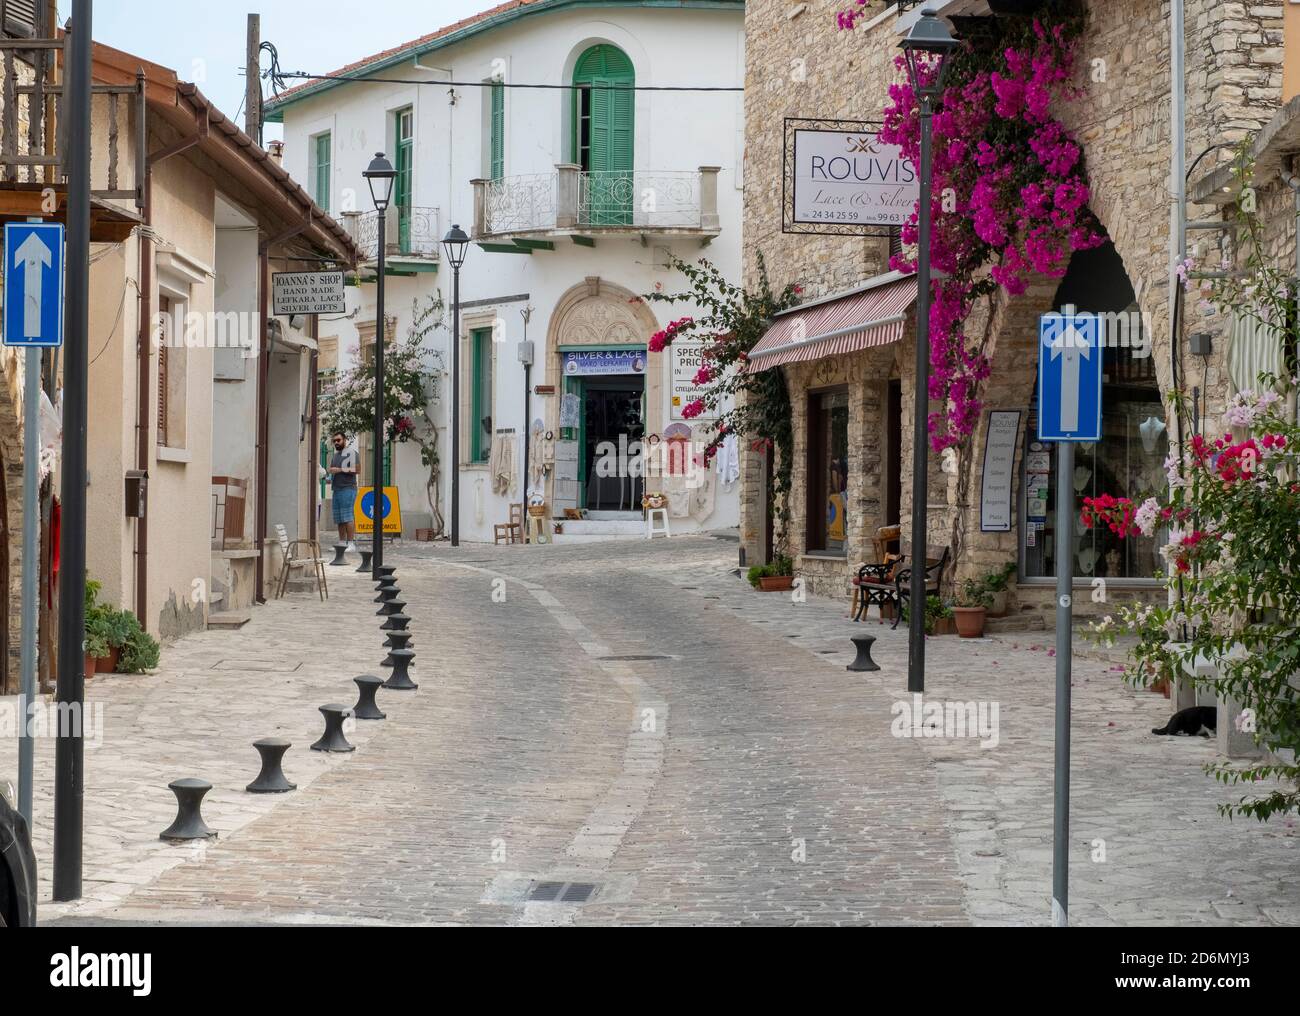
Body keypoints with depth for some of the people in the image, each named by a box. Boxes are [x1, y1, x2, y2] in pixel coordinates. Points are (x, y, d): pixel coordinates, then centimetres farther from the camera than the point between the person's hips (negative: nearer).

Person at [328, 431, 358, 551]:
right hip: (336, 489, 8)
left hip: (347, 489, -8)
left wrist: (340, 470, -12)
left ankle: (351, 544, -13)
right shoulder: (335, 455, 22)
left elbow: (355, 470, -11)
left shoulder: (351, 453, -2)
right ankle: (342, 543, 6)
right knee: (338, 519, 4)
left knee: (347, 517, -13)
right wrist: (329, 479, 8)